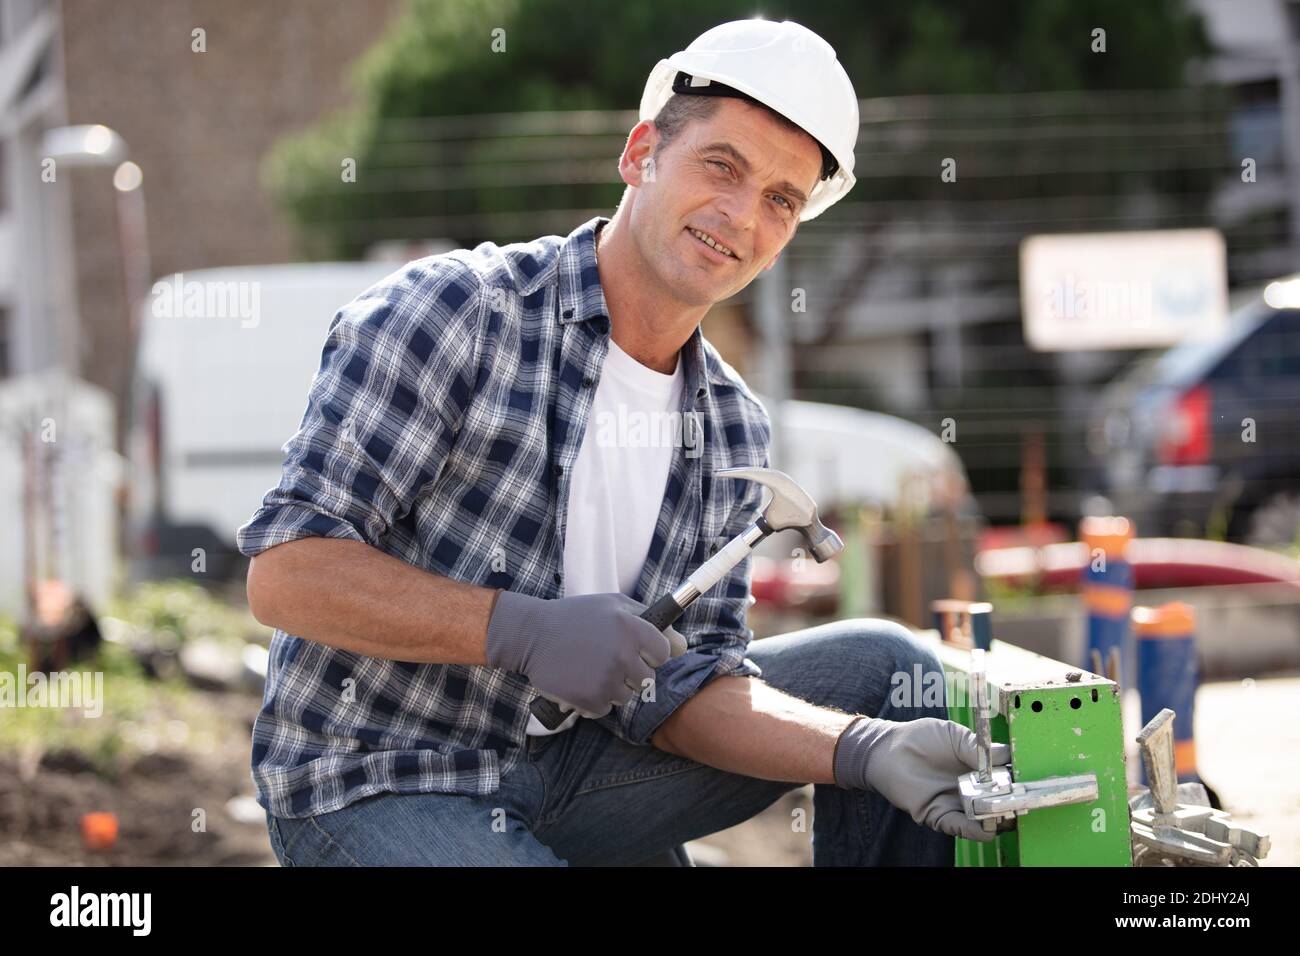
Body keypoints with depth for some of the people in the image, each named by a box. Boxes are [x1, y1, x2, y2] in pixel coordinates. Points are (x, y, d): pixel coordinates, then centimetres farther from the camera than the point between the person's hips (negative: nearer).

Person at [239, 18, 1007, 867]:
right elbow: (286, 573, -19)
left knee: (883, 666, 3)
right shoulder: (454, 311, -15)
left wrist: (868, 750, -17)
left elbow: (678, 689, 0)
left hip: (558, 777, 7)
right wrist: (520, 630, -29)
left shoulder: (734, 430, 5)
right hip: (375, 789, -7)